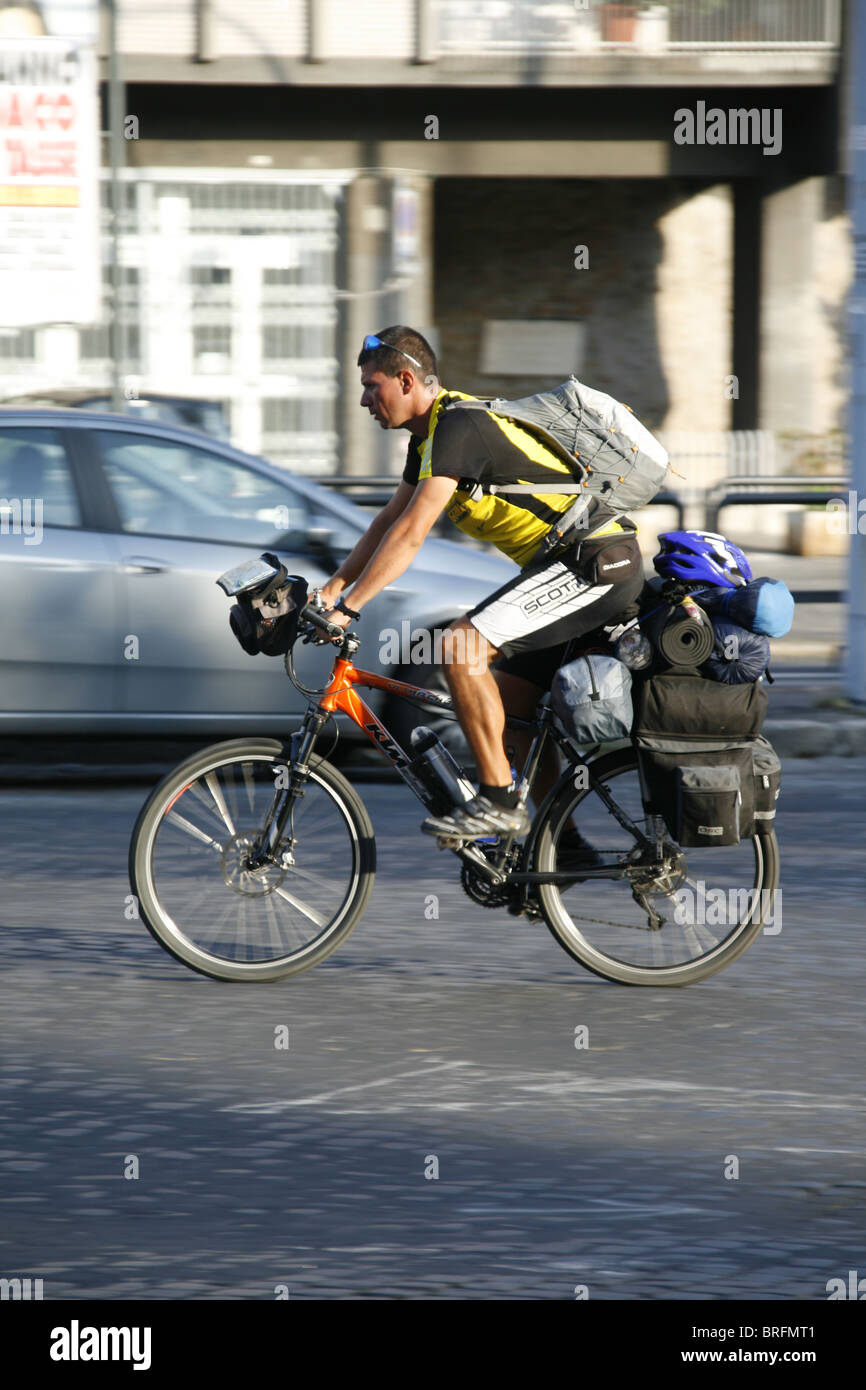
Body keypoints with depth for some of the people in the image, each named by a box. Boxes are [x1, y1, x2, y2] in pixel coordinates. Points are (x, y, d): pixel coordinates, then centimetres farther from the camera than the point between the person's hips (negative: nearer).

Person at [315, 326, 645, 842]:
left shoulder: (458, 428, -17)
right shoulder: (432, 434, 14)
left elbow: (409, 537, -23)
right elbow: (390, 523, 21)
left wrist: (347, 607, -21)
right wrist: (333, 586, 11)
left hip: (594, 562, -11)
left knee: (461, 646, -20)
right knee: (509, 698, 13)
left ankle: (500, 801, -17)